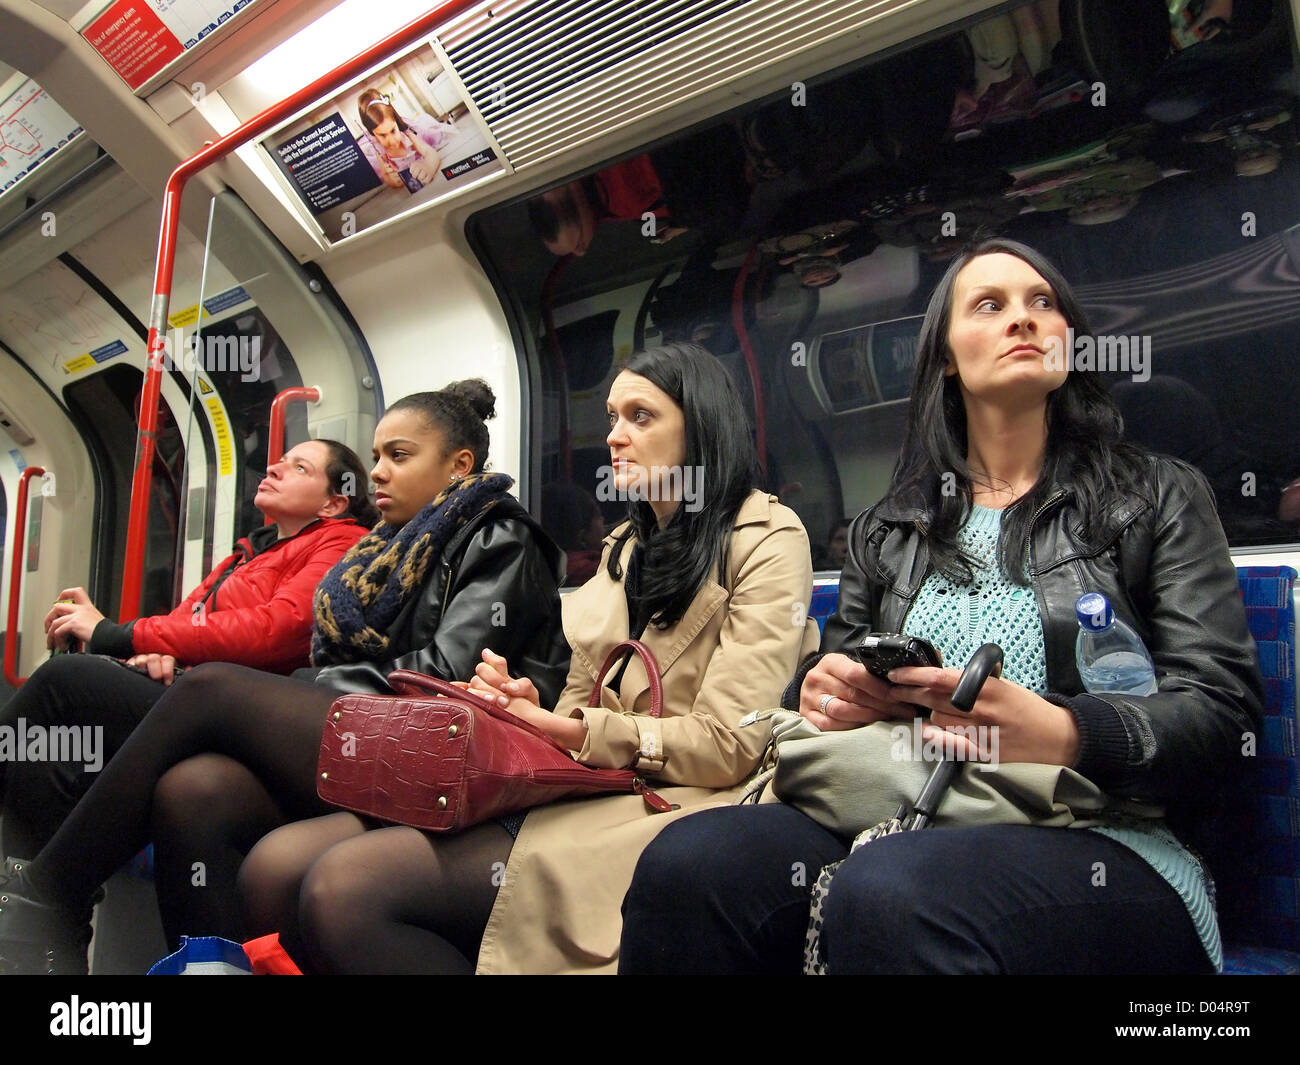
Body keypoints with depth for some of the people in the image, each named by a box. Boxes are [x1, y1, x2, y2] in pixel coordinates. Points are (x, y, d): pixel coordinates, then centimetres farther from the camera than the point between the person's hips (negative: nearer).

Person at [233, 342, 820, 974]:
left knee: (347, 885, -24)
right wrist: (523, 706, -7)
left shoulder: (768, 538, -1)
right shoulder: (626, 545, 22)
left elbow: (728, 745, -11)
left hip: (673, 805, -7)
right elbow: (581, 701, 16)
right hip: (578, 785, 7)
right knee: (275, 867, -13)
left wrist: (553, 728, -13)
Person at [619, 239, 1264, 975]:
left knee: (889, 897, -39)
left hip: (1098, 836, -3)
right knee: (686, 864, -28)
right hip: (900, 821, 4)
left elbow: (1222, 708, 1)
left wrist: (1063, 736, -21)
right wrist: (819, 693, -6)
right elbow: (834, 674, 21)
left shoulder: (1158, 495, 12)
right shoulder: (886, 529, 20)